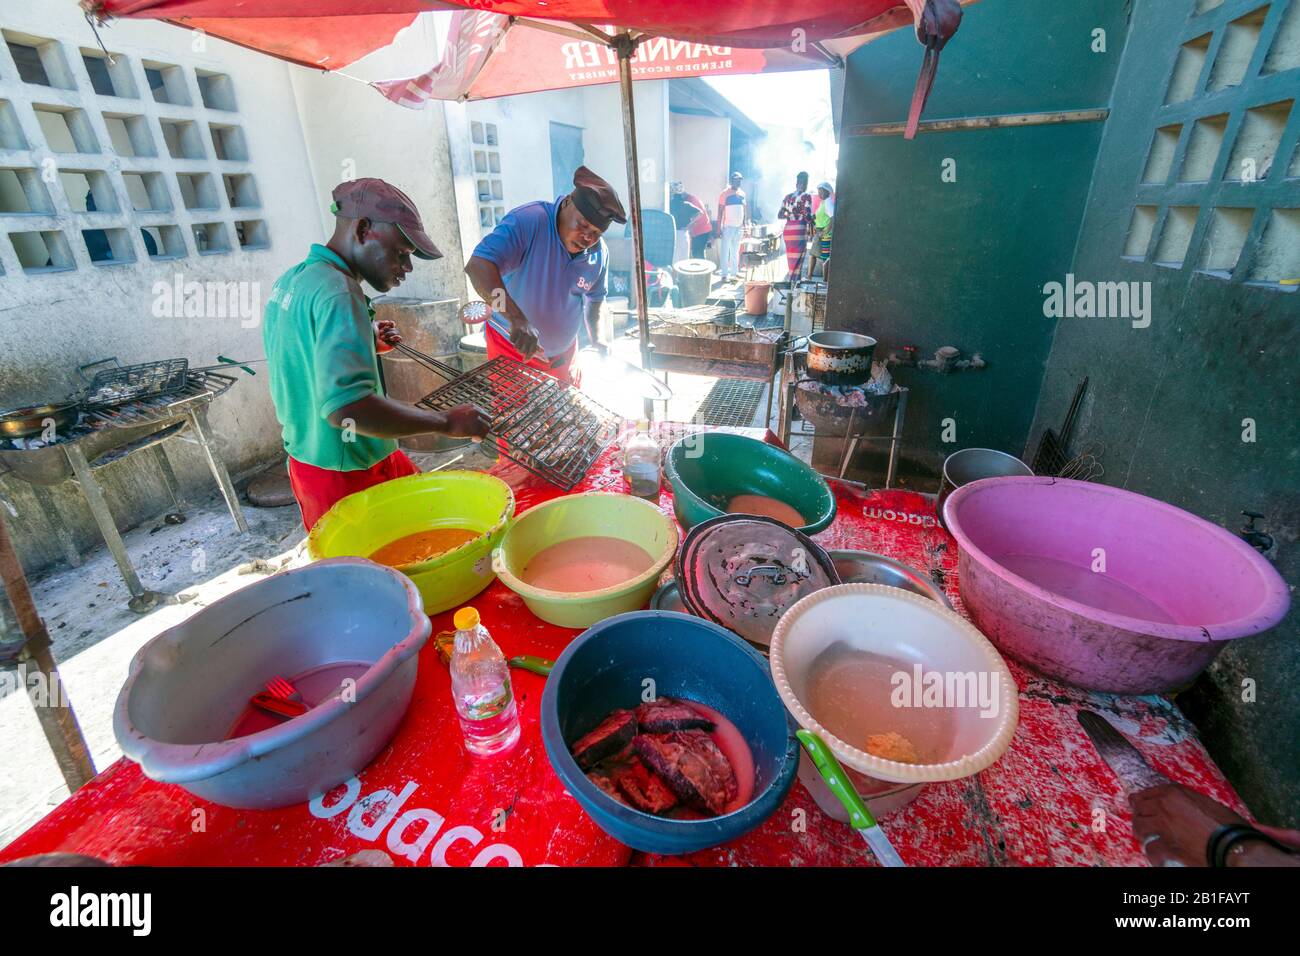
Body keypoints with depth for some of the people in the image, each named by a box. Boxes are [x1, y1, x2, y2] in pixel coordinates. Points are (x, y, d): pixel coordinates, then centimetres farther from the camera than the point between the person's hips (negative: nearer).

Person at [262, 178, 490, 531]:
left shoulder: (291, 279, 8)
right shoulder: (336, 293, -23)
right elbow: (345, 406, -35)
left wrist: (366, 345, 9)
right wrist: (445, 421, -28)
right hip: (348, 478, -10)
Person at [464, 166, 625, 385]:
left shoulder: (600, 253, -5)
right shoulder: (528, 220, -24)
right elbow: (477, 266, -35)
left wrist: (596, 338, -3)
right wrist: (517, 319, -48)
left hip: (563, 354, 5)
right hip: (512, 347, -5)